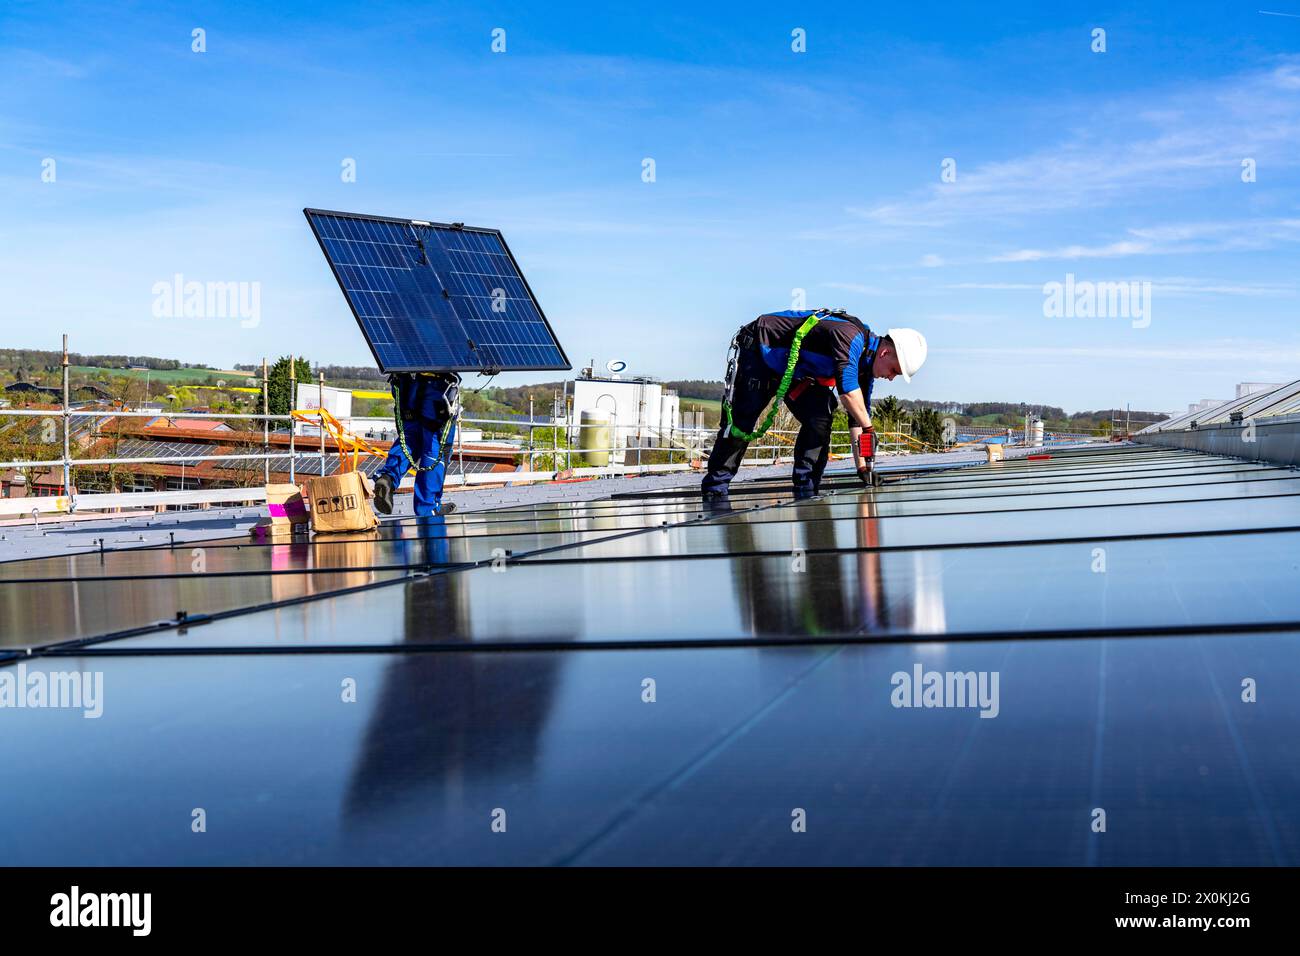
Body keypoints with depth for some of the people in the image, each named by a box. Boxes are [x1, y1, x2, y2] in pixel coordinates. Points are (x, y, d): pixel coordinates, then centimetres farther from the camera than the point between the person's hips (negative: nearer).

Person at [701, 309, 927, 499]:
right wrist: (868, 428, -29)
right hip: (758, 351, -8)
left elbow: (857, 417, 3)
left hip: (795, 369, 9)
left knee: (819, 419, -6)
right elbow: (848, 391, -41)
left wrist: (862, 466, -3)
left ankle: (806, 491, -4)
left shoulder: (865, 364, -2)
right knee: (741, 422, -10)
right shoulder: (851, 337, -30)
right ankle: (714, 489, -1)